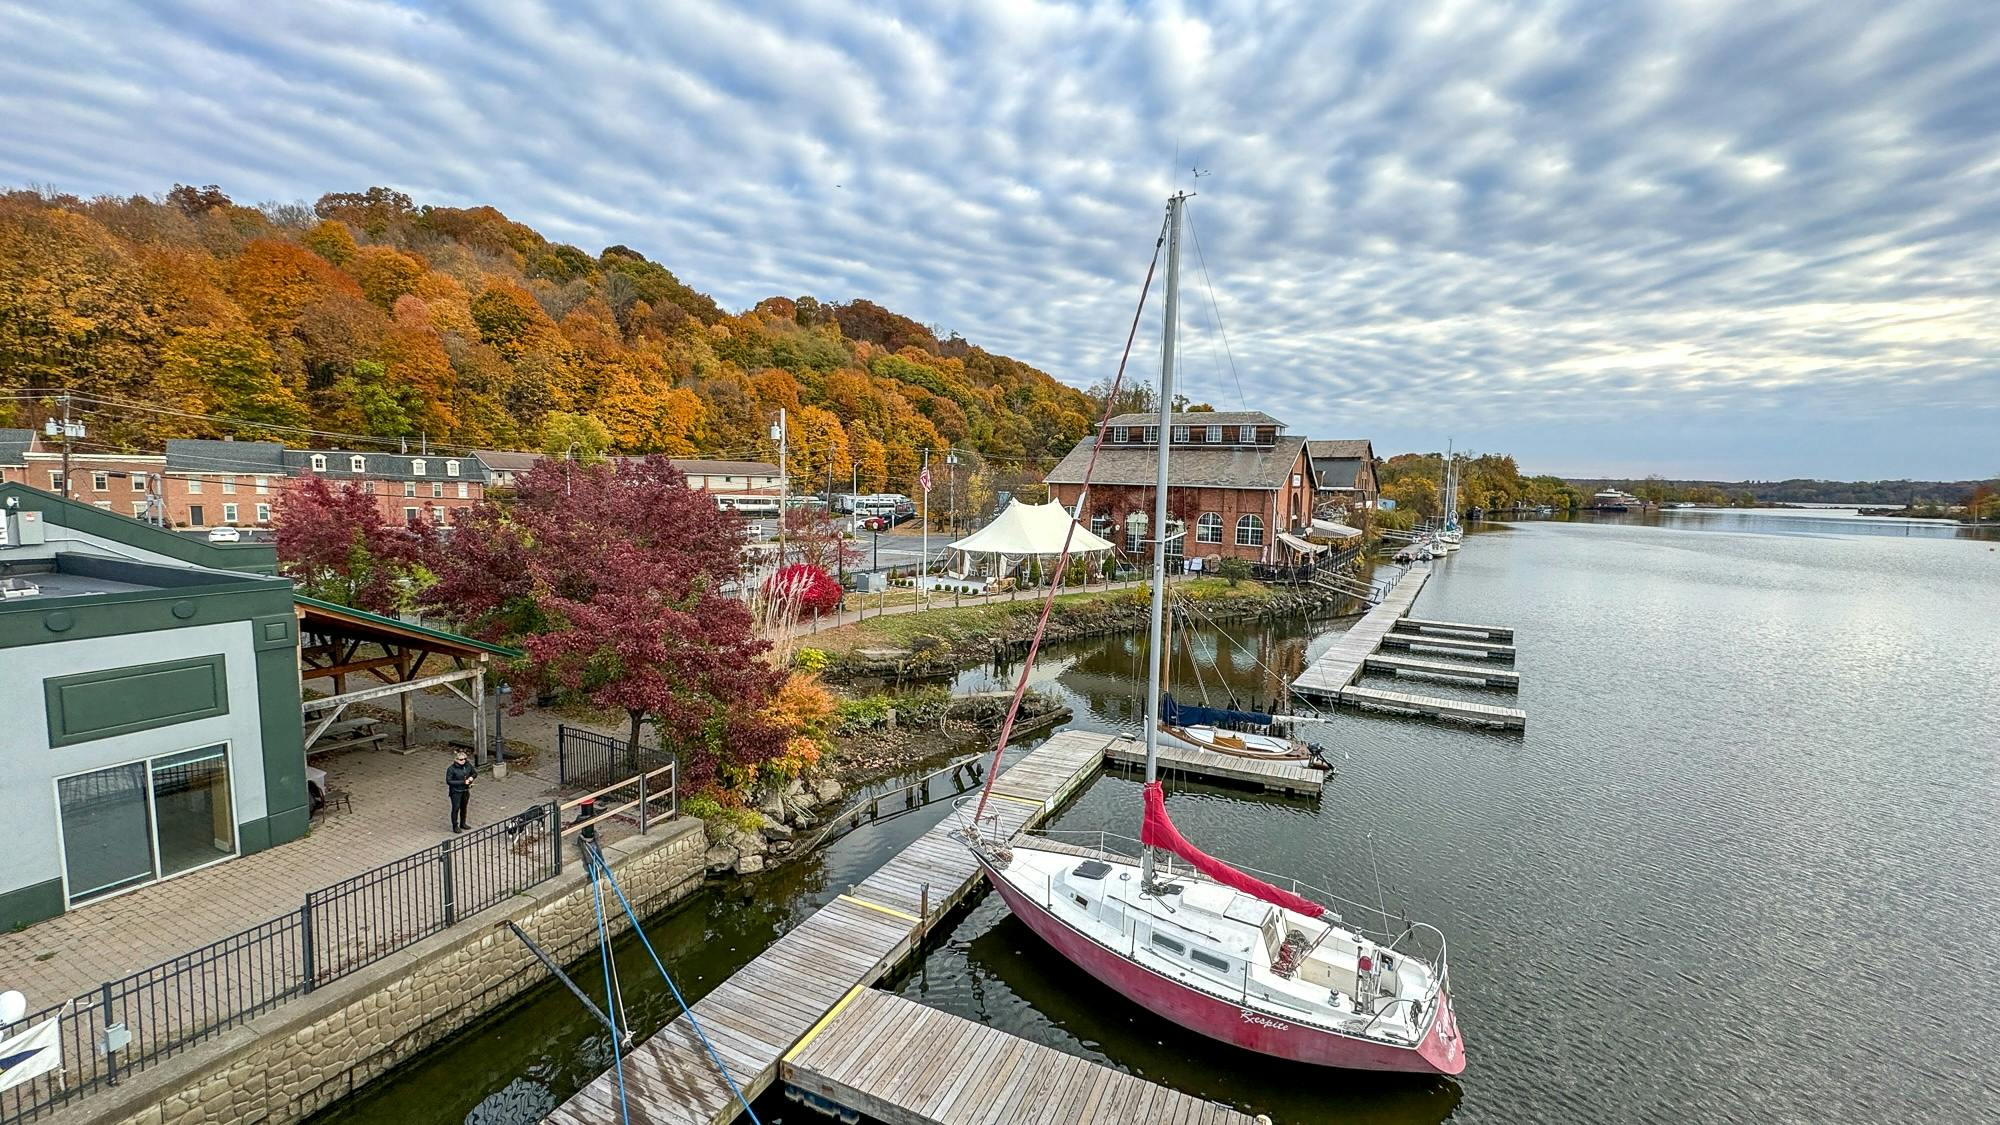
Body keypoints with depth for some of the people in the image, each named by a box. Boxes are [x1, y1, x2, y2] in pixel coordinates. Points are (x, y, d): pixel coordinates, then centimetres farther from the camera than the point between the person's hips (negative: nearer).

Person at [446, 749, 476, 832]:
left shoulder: (468, 765, -6)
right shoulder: (451, 769, -19)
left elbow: (474, 772, 10)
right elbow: (448, 781, -19)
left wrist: (471, 777, -13)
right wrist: (463, 782, -24)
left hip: (466, 790, 5)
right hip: (456, 792, -5)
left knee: (464, 807, 17)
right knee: (456, 808, 2)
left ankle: (462, 824, 34)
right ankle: (455, 826, 17)